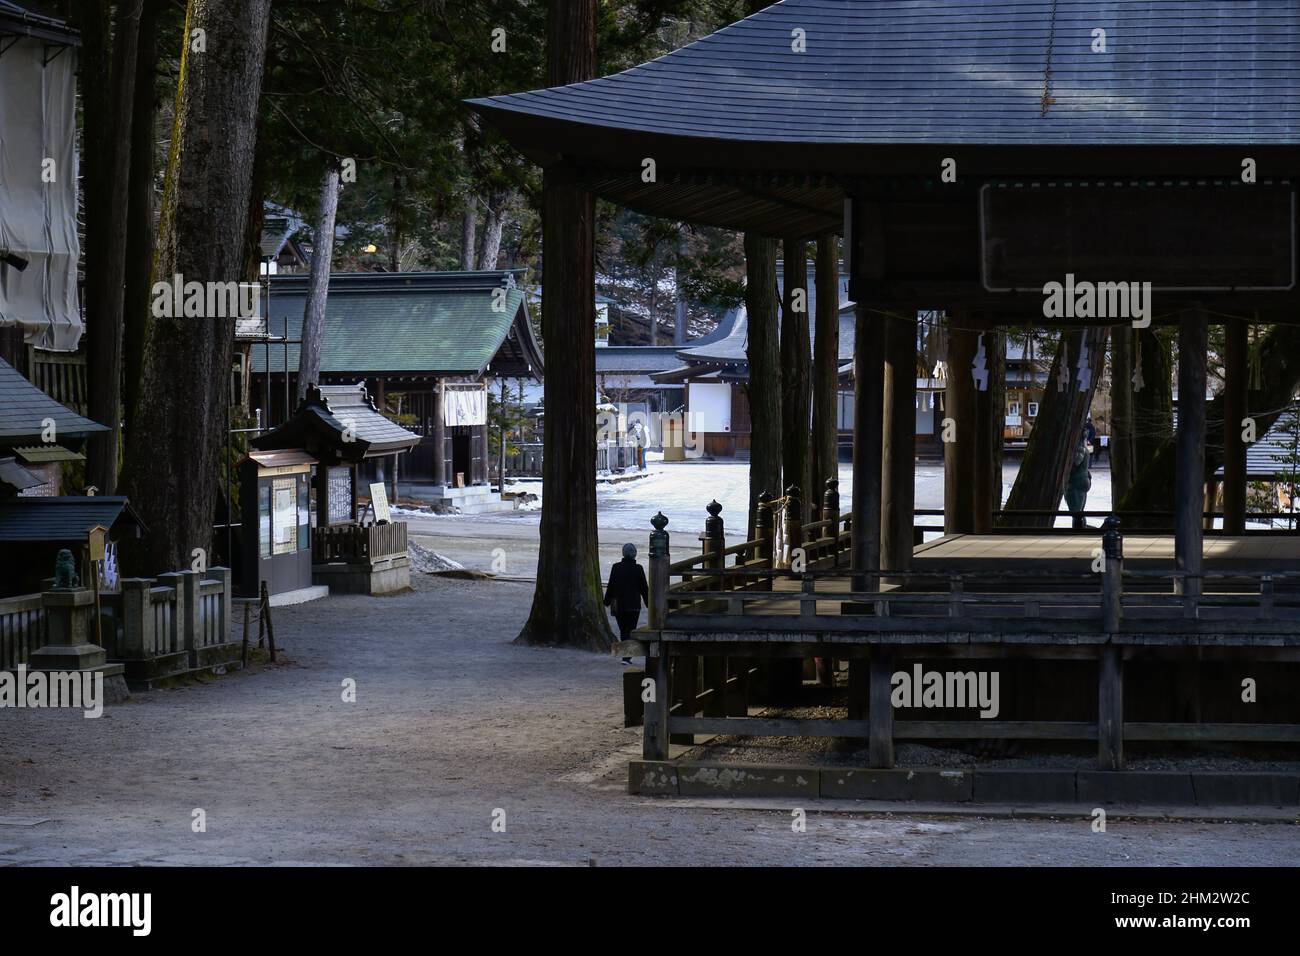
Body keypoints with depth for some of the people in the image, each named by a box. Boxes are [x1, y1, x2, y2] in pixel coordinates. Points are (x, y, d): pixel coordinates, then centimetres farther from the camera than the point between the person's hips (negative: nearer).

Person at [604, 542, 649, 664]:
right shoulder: (638, 569, -7)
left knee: (623, 630, 14)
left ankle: (626, 655, 19)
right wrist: (648, 603, 9)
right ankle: (627, 657, -10)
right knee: (630, 631, 2)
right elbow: (644, 588, -2)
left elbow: (610, 587, -1)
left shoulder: (616, 568, -4)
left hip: (618, 605, 2)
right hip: (634, 606, -2)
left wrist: (607, 602, 9)